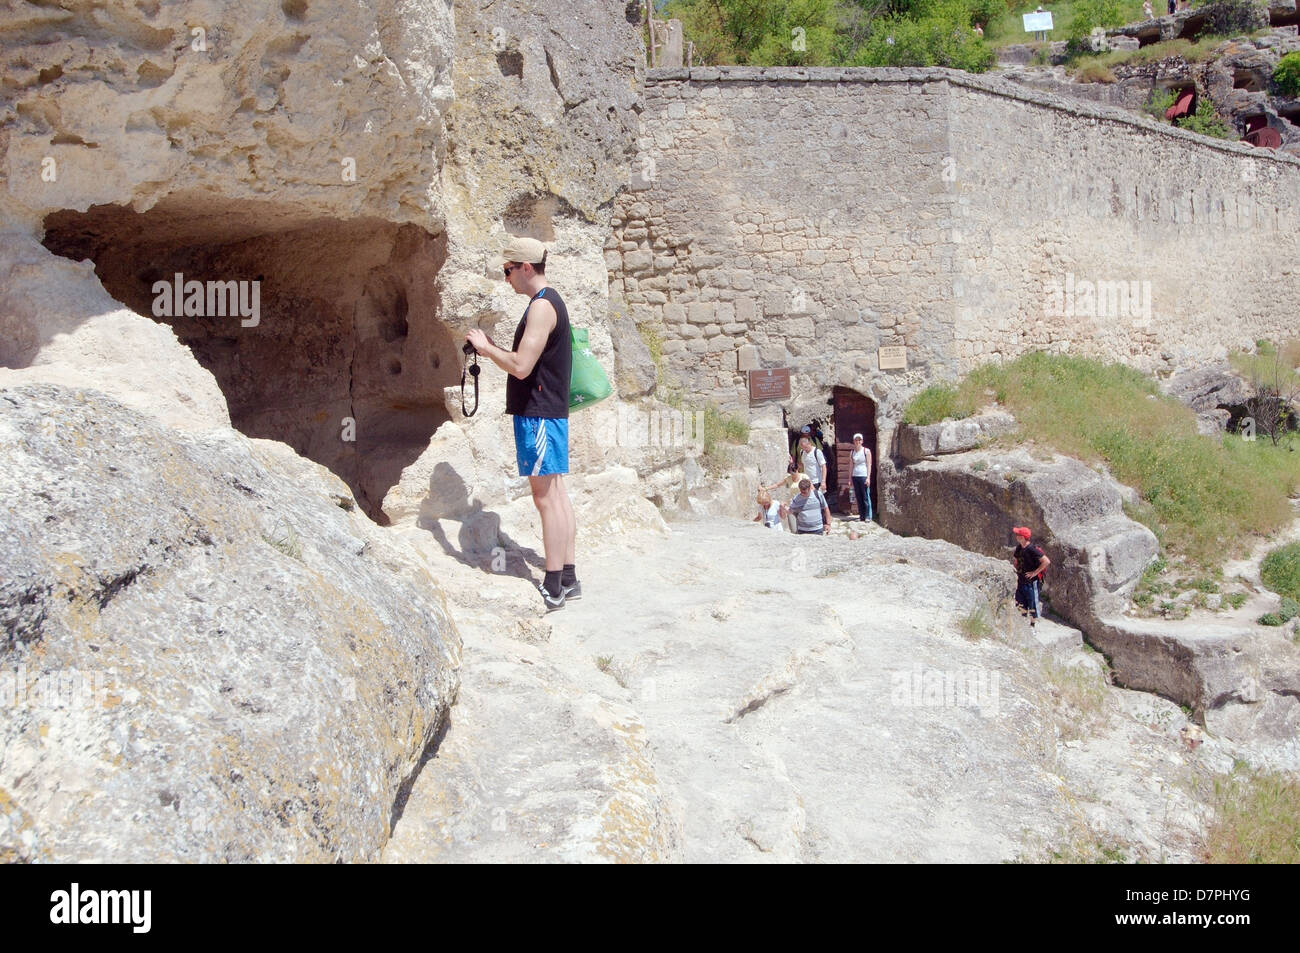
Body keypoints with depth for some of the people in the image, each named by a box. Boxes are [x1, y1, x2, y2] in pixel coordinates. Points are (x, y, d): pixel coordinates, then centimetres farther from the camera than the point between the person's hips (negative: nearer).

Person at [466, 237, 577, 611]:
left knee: (546, 496, -7)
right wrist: (492, 350, 12)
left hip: (538, 414, -10)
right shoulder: (551, 301, 17)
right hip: (550, 410, 10)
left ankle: (552, 587, -3)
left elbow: (521, 366, -22)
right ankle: (568, 578, 17)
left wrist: (485, 346, -8)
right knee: (556, 493, 11)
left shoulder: (541, 306, -16)